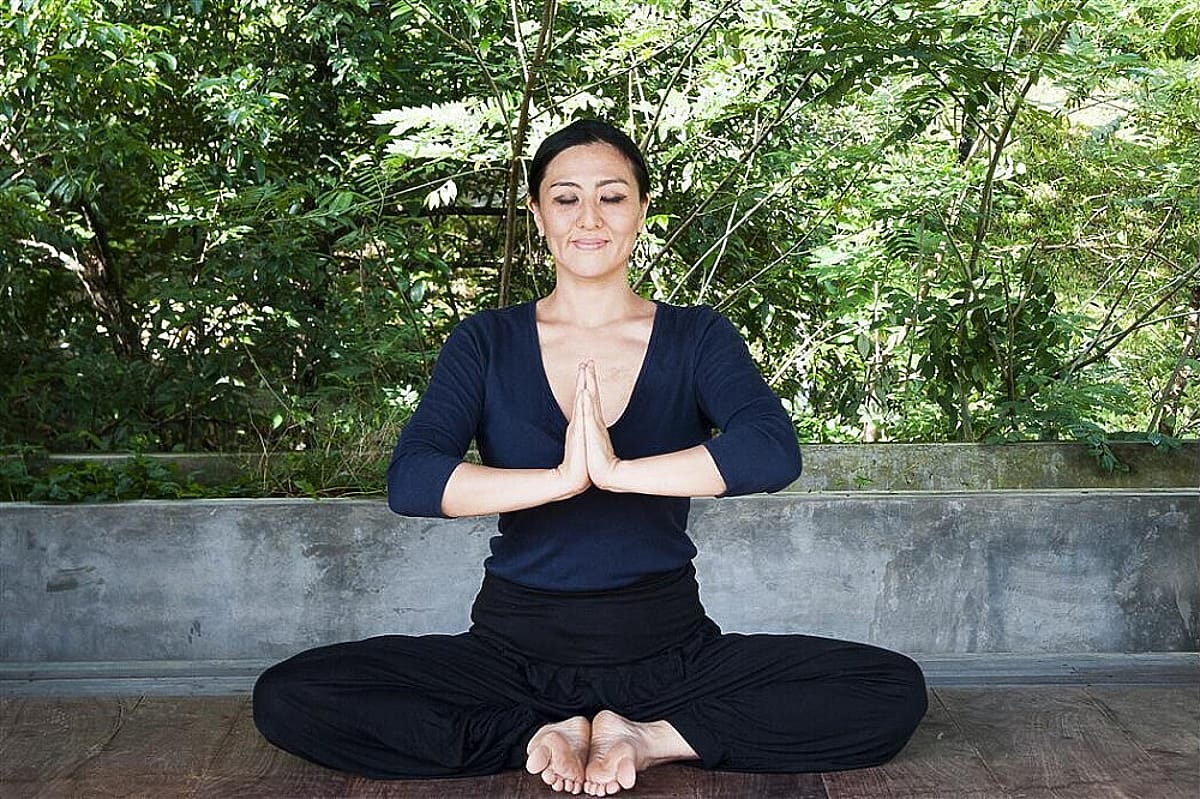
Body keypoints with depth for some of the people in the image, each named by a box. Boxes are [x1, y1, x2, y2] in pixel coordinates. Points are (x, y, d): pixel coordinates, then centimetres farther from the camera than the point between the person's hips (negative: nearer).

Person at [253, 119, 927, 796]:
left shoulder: (696, 338, 3)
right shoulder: (487, 344, 3)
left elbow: (773, 451, -18)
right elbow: (410, 481, -14)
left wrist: (617, 471, -28)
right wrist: (560, 479, -28)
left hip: (670, 651, 0)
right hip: (516, 650, 1)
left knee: (895, 692, -19)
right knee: (288, 698, -19)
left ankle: (646, 739, -11)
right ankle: (540, 735, -9)